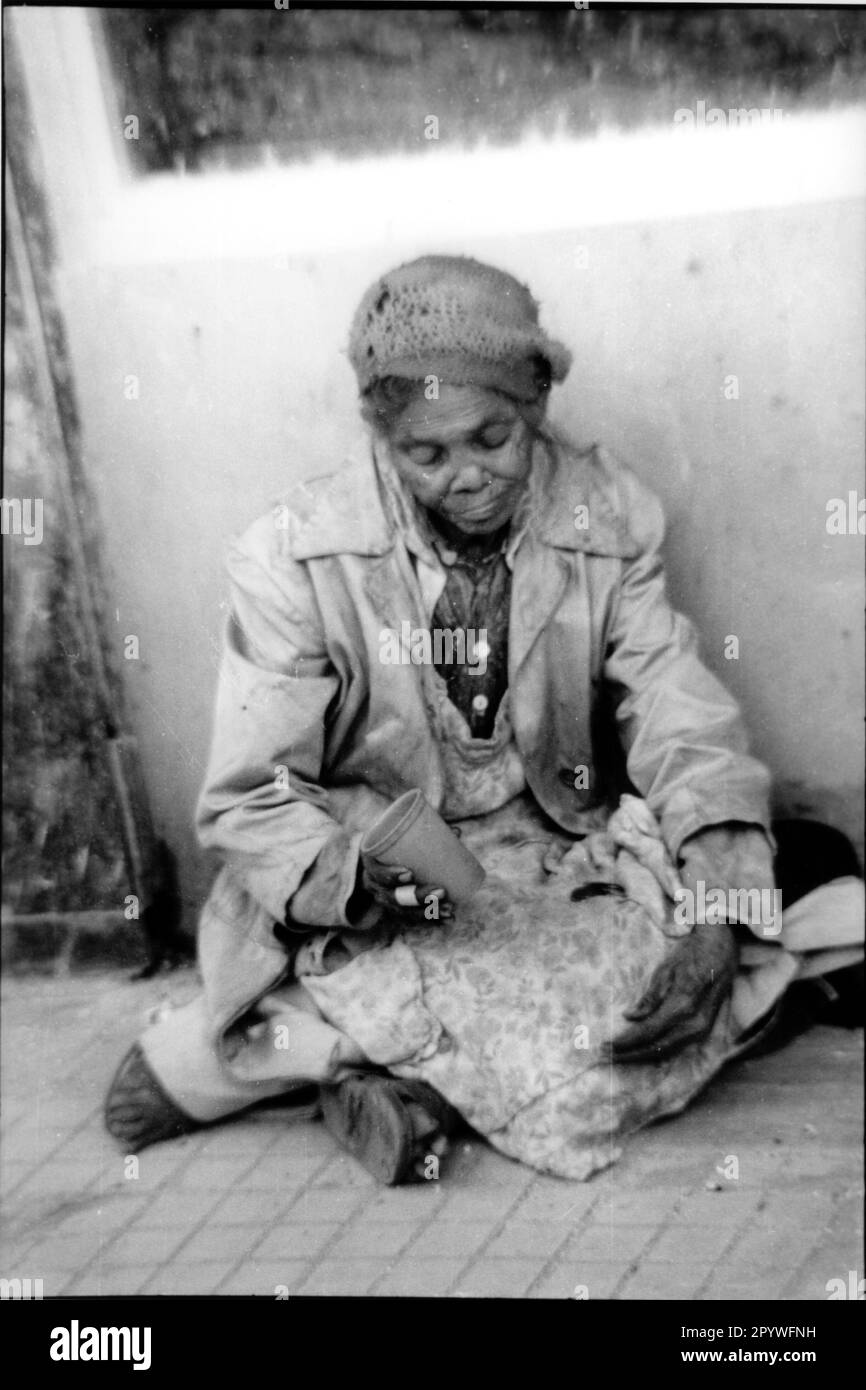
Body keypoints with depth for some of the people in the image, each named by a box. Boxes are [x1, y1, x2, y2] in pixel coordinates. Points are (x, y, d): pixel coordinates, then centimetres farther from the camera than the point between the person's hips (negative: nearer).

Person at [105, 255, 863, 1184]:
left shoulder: (611, 520, -6)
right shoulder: (295, 558, -13)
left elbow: (685, 729, -6)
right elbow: (249, 799, -10)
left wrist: (723, 906, -23)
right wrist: (352, 877, -30)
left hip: (556, 857, 4)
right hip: (361, 906, -3)